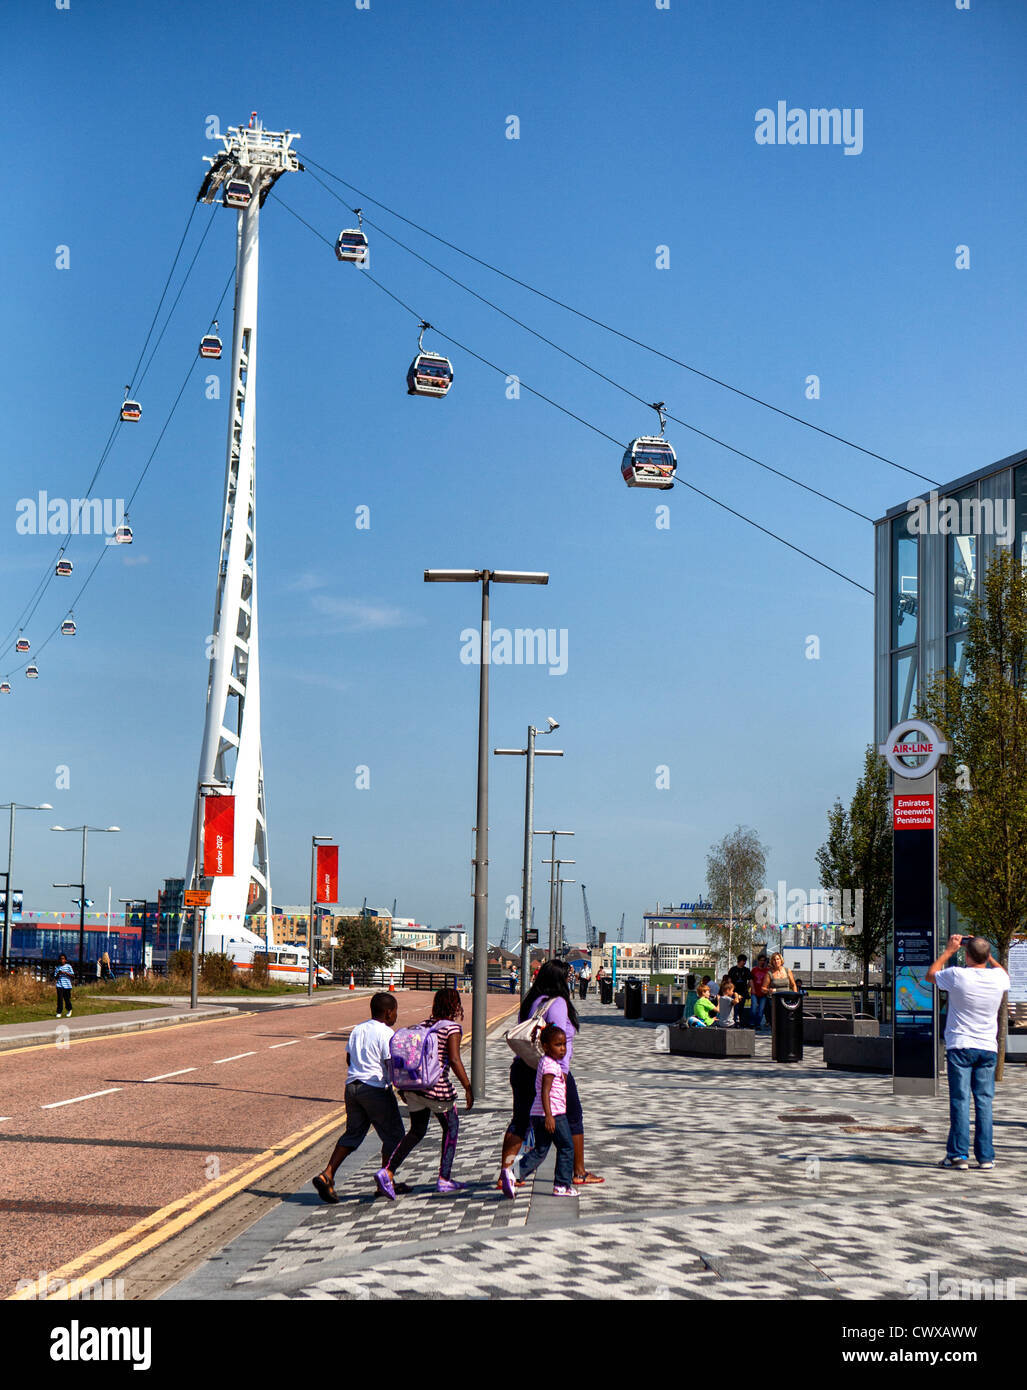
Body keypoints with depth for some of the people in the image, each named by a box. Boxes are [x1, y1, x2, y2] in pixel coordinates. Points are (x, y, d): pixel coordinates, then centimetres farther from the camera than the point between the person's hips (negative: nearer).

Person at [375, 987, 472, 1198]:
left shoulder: (425, 1024, 13)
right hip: (436, 1086, -6)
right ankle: (444, 1179, 17)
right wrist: (468, 1088, -14)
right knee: (451, 1126, 15)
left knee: (417, 1131, 15)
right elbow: (454, 1060, -18)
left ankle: (387, 1171, -3)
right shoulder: (452, 1027, -8)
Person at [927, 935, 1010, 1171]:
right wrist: (987, 954, 23)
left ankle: (958, 1154, -2)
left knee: (960, 1100, 0)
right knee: (984, 1102, 7)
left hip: (960, 1046, -3)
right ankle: (986, 1156, 7)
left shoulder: (957, 975, -14)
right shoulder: (998, 978, -3)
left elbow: (930, 974, 8)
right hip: (988, 1047, 3)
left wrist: (949, 951, 12)